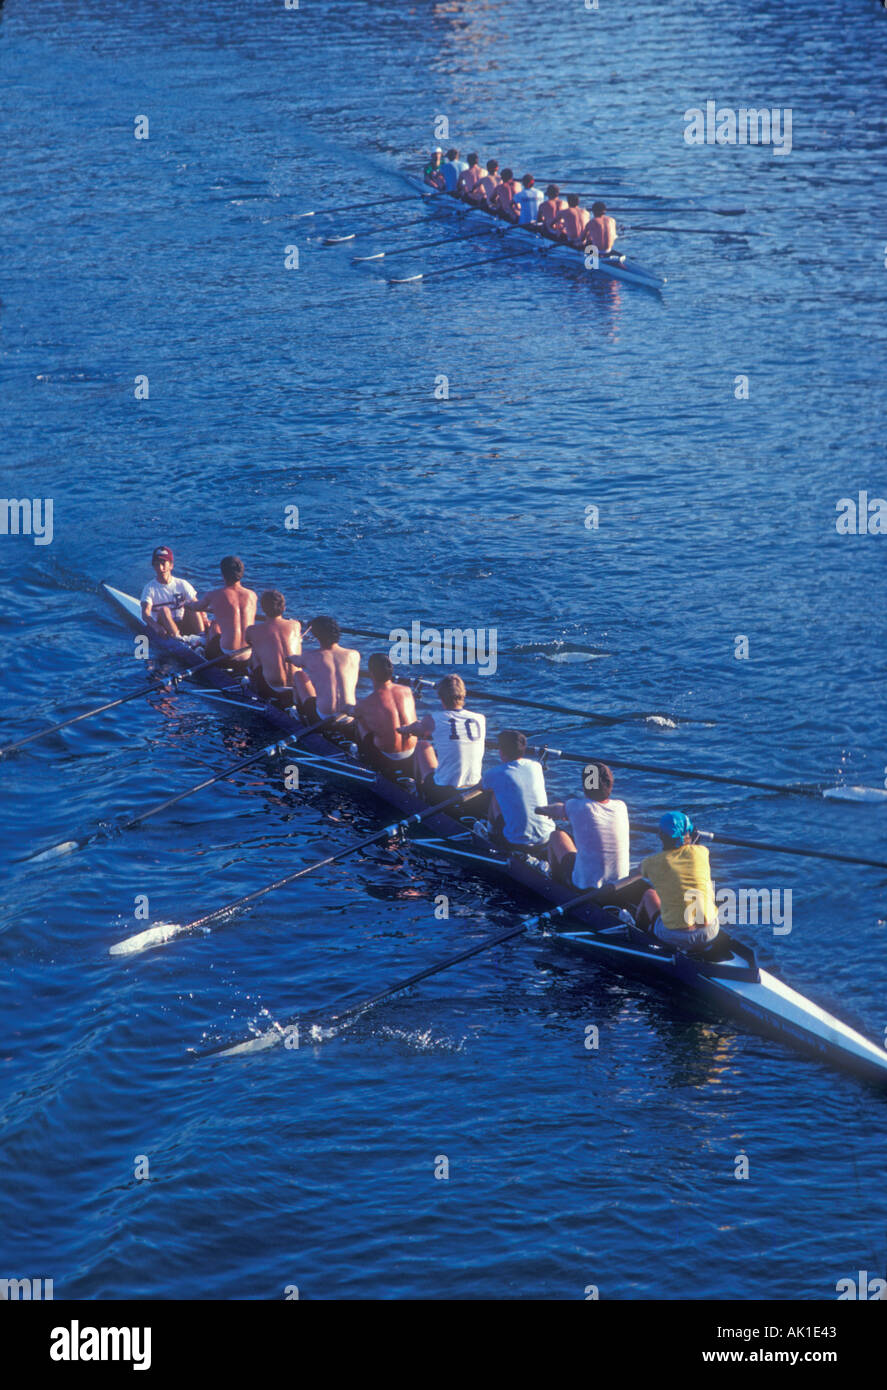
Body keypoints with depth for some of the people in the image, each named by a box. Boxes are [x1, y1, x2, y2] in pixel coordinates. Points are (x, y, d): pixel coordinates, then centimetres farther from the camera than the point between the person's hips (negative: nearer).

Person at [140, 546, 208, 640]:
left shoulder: (182, 584, 4)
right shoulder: (150, 588, -3)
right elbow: (145, 614, -16)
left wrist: (204, 619, -24)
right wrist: (157, 627, -37)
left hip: (184, 627, 2)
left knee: (189, 605, -19)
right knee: (164, 610, -27)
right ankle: (178, 639, -46)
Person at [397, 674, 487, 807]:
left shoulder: (432, 721, -11)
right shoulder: (480, 720, -2)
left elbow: (416, 728, 14)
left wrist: (404, 728, 39)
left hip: (442, 794, -3)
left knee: (423, 745, 22)